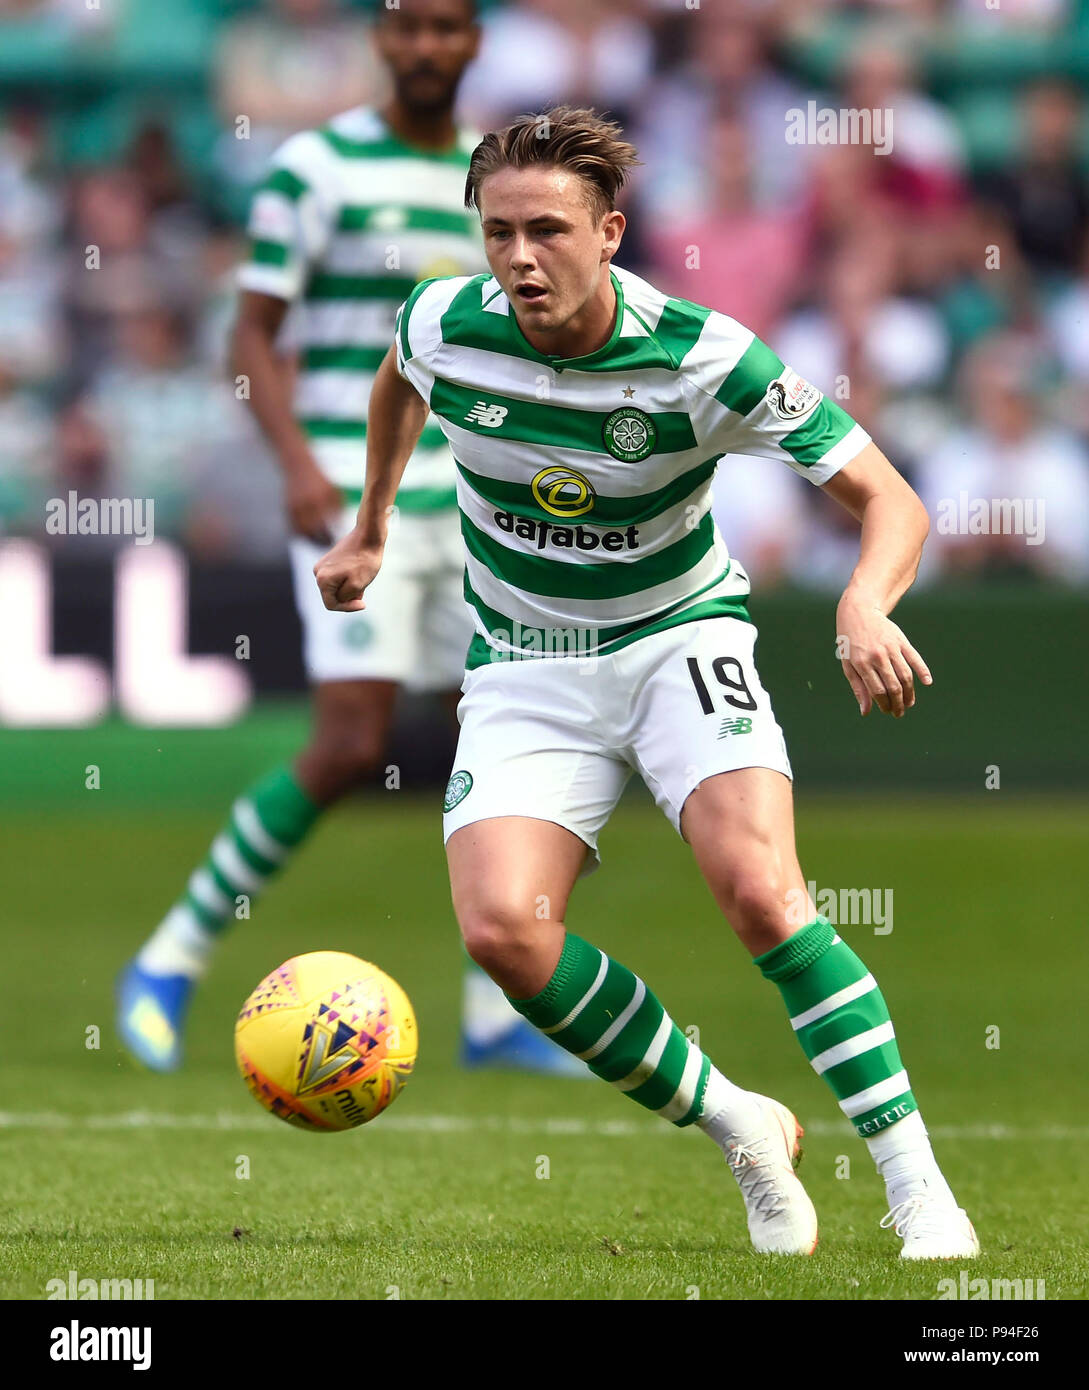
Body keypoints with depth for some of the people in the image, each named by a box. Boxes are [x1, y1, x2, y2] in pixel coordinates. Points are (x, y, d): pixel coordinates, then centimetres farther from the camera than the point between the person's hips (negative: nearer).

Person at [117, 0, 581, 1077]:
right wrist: (299, 462, -18)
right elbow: (252, 335, -5)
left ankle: (498, 1017, 9)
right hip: (353, 497, -6)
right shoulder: (315, 167, -5)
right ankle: (172, 957, -1)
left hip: (472, 505, 6)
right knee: (352, 746, -15)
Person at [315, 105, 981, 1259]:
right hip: (525, 665, 3)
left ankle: (916, 1186, -20)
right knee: (502, 932, -21)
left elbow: (890, 500, -20)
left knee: (758, 888, -28)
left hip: (679, 636, -3)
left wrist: (864, 607, -40)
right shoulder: (444, 328, -12)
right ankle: (738, 1131, -1)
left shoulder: (704, 360, -21)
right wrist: (369, 530, 25)